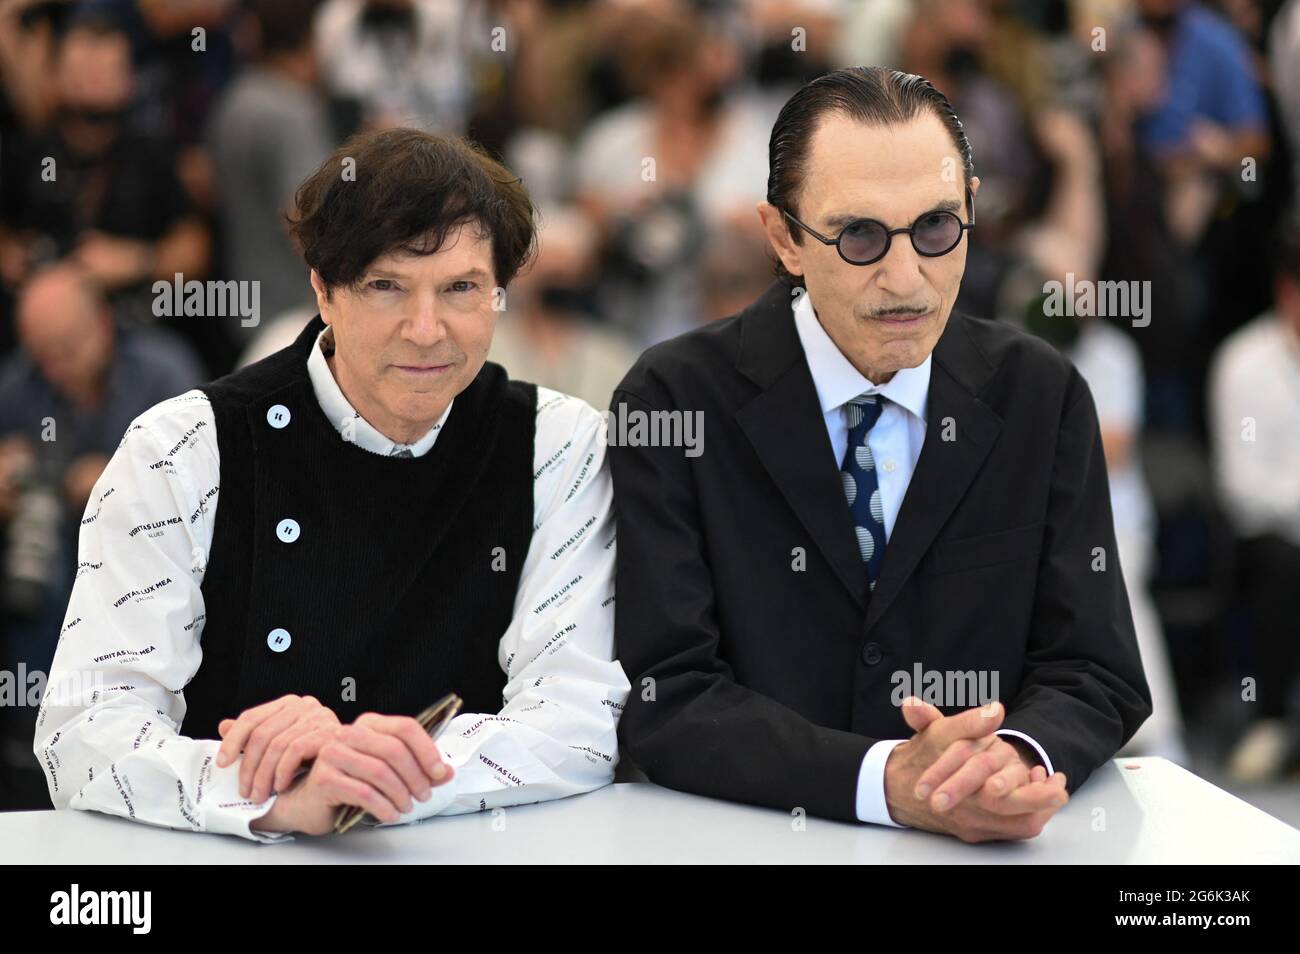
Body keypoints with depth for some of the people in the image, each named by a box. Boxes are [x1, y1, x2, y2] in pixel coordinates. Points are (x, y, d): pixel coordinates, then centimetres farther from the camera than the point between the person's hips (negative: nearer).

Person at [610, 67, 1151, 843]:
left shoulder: (1043, 397, 2)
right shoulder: (673, 400, -6)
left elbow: (1097, 675, 2)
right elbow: (667, 700, -12)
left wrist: (1021, 758, -21)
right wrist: (887, 781, -26)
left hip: (983, 841, 3)